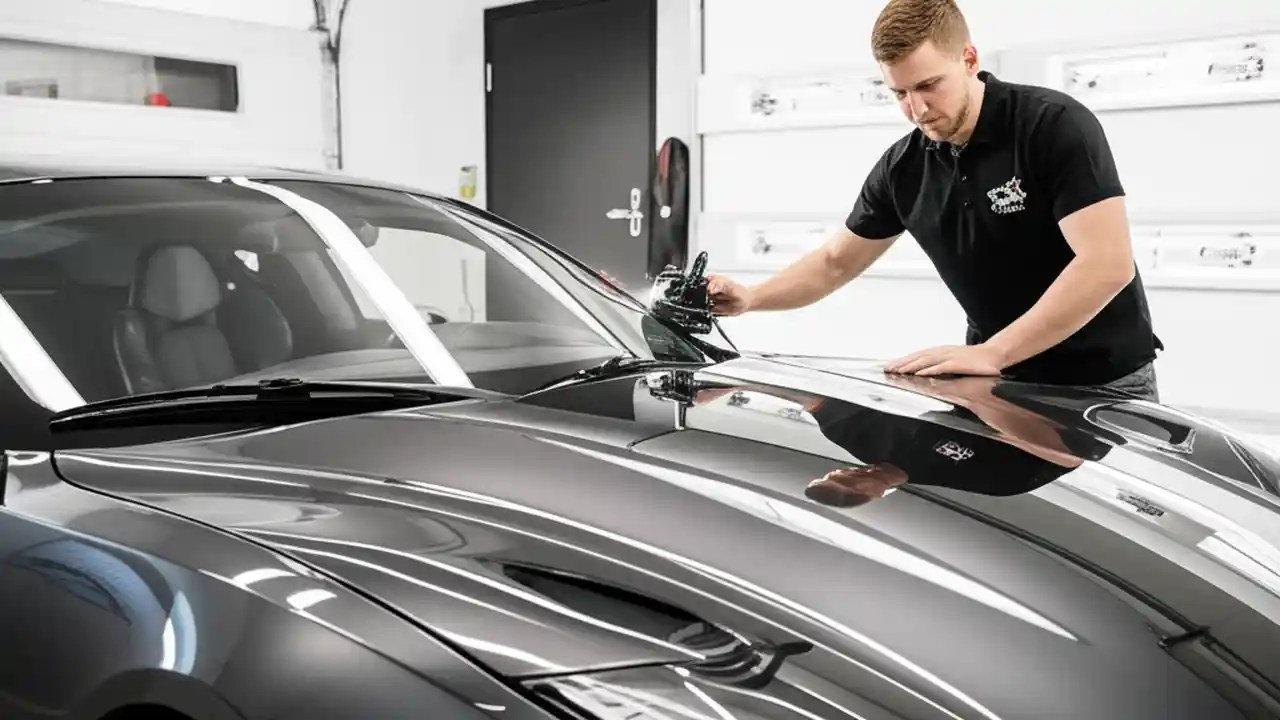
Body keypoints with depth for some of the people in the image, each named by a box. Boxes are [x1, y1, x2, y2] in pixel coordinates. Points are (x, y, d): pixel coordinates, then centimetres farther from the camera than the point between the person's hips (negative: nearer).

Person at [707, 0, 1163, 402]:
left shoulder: (1057, 125, -18)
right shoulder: (902, 167, 0)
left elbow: (1107, 265, -26)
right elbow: (836, 261, 13)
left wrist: (989, 353, -29)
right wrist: (750, 298, -3)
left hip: (1105, 383, -4)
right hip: (999, 384, 4)